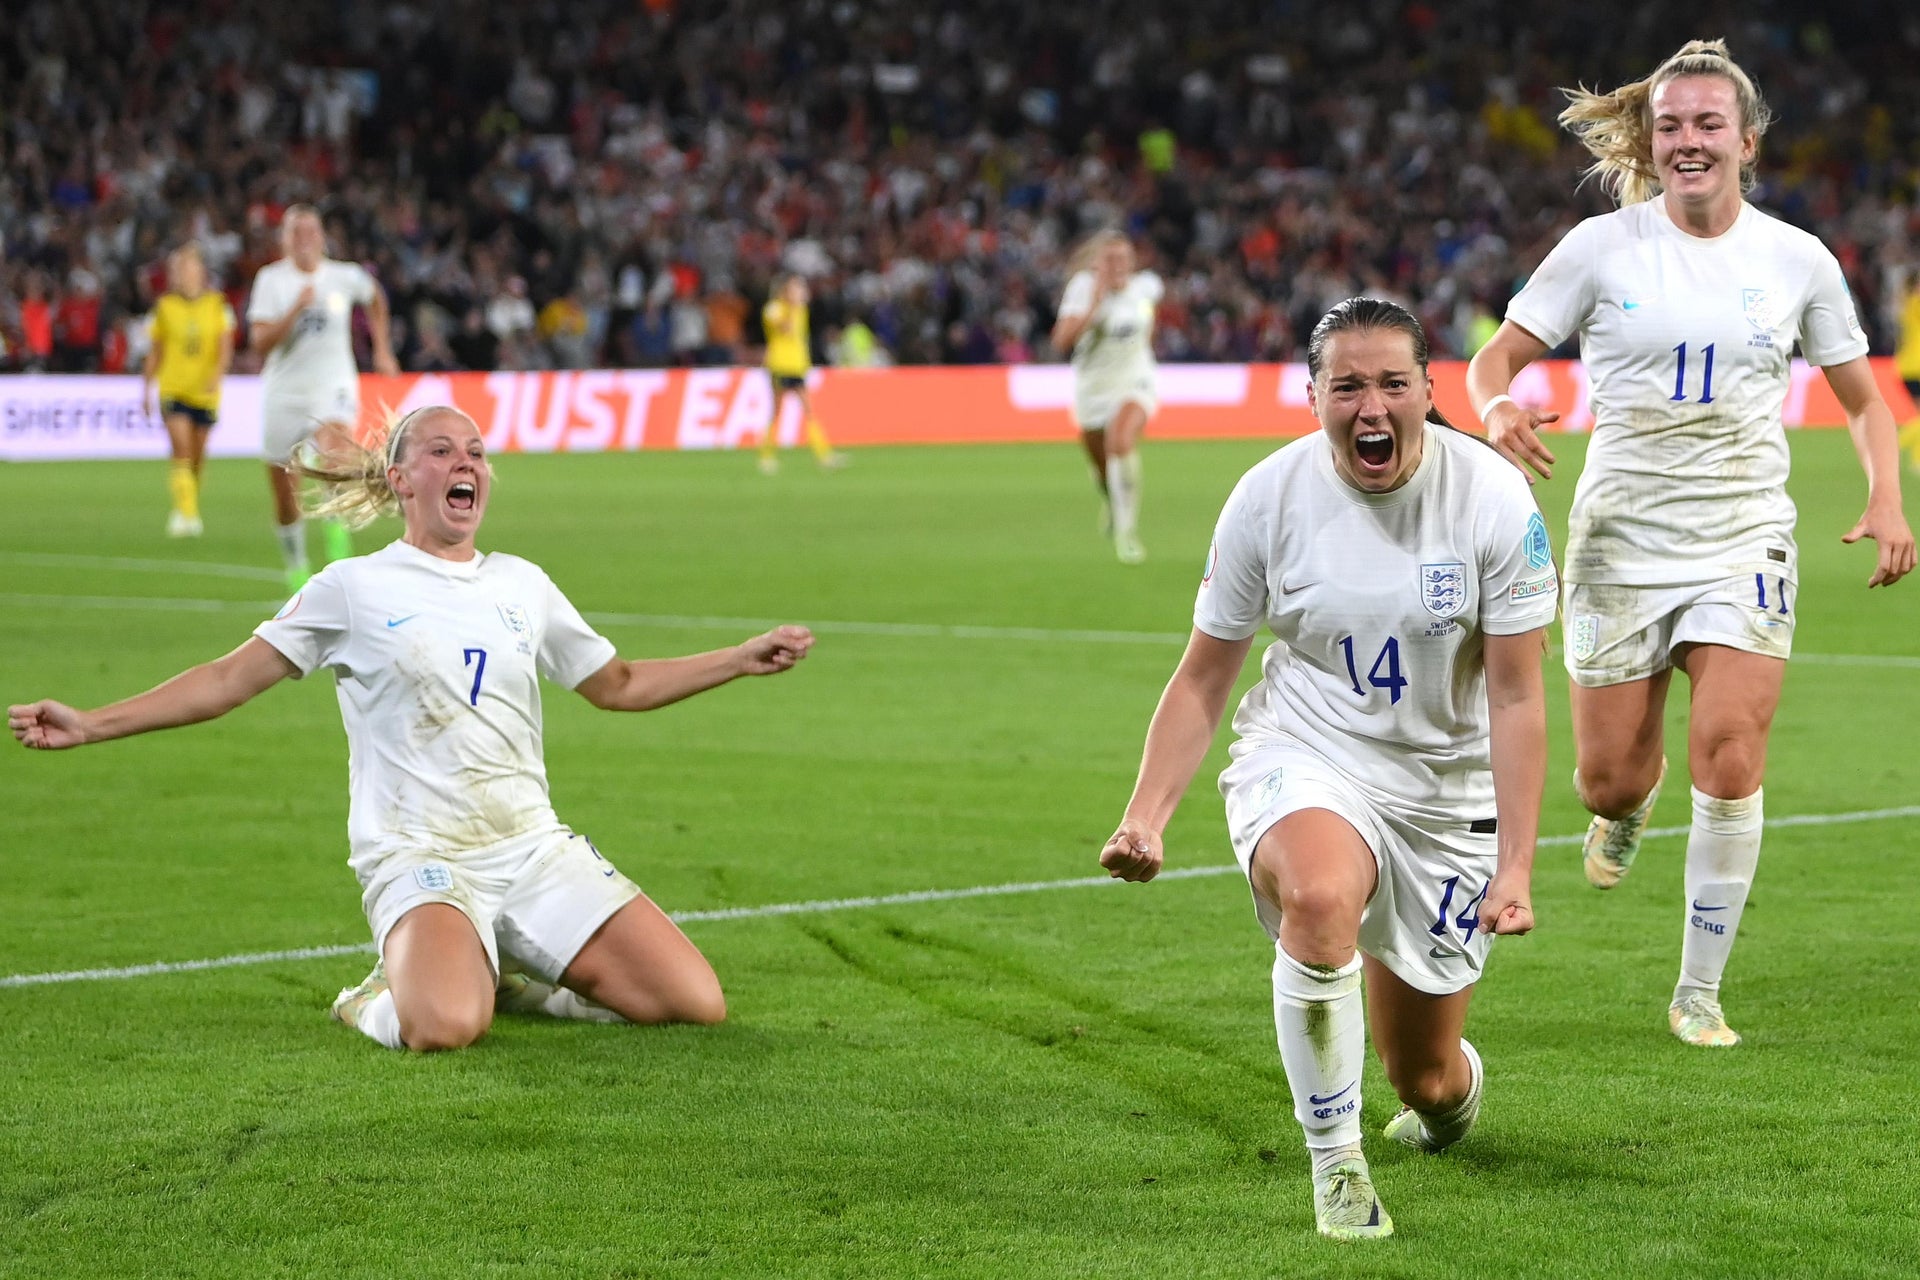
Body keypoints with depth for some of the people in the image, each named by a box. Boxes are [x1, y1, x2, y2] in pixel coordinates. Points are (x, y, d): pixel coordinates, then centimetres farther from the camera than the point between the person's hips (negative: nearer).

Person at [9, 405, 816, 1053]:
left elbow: (619, 686, 25)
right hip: (421, 856, -5)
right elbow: (229, 680, 1)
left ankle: (514, 977, 11)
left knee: (697, 1003, -11)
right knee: (445, 1029, -37)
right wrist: (87, 726, -8)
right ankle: (383, 998, 1)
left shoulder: (522, 585, 13)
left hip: (536, 848, 5)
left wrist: (744, 660, 18)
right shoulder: (354, 589, 1)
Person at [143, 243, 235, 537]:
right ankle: (185, 511, -22)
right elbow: (155, 352, 9)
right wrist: (146, 389, 9)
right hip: (173, 389, -1)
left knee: (197, 456, 8)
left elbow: (225, 347, -3)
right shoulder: (165, 306, 3)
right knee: (181, 450, -17)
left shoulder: (217, 305, 2)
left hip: (205, 391, 1)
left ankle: (190, 511, 26)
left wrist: (217, 374, -20)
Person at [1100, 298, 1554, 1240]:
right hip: (1303, 757, -1)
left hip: (1446, 787, 1)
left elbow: (1517, 697, -10)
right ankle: (1336, 1169, -22)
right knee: (1319, 896, -39)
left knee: (1425, 1080, 6)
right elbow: (1203, 676, 0)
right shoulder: (1268, 497, -10)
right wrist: (1147, 815, -14)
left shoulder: (1493, 499, -13)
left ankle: (1456, 1089, 48)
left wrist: (1515, 866, -18)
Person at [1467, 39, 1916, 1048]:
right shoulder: (1602, 247, -3)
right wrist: (1498, 410, -24)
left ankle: (1699, 992, -2)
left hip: (1744, 546, 0)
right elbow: (1494, 360, 0)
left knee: (1729, 759, -16)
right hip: (1621, 538, 0)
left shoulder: (1797, 261, 2)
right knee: (1609, 778, 2)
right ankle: (1630, 807, 43)